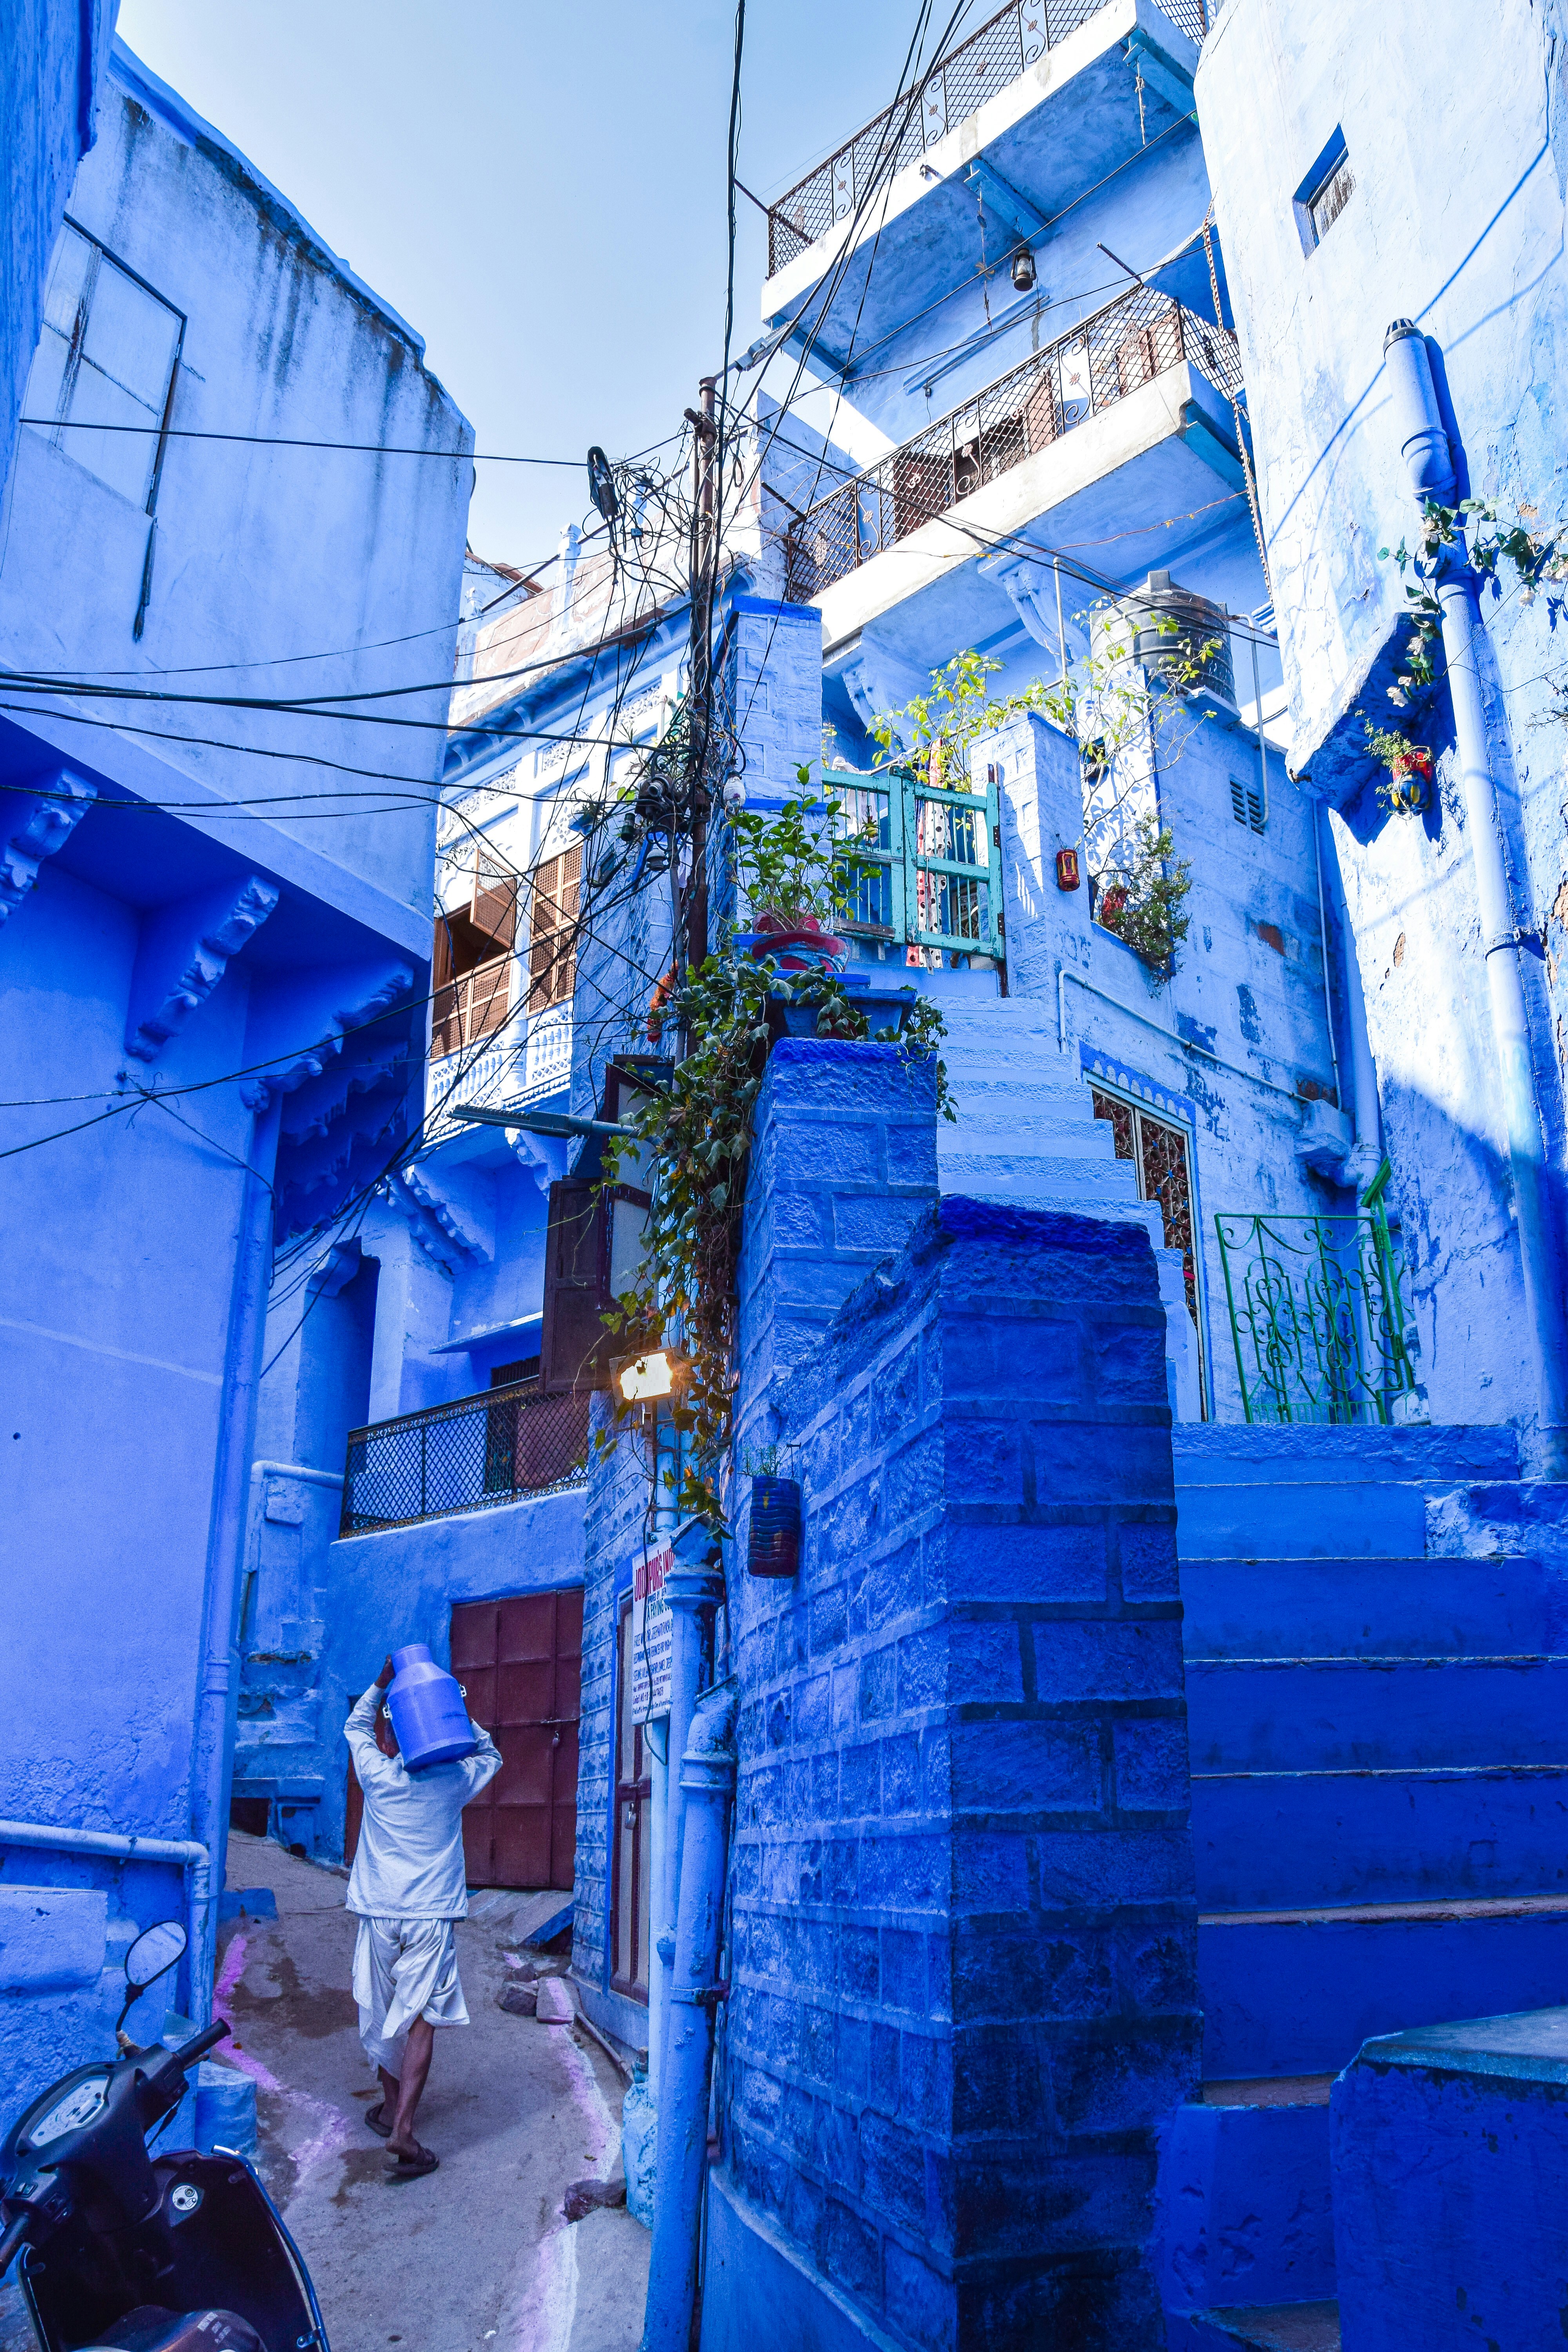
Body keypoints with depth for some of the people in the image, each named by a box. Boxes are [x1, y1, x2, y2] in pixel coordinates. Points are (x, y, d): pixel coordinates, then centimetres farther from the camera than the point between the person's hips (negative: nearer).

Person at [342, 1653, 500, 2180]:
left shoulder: (379, 1777, -1)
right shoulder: (454, 1781, 0)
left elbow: (356, 1727, 18)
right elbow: (490, 1754, 22)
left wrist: (381, 1684, 12)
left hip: (380, 1913, 1)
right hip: (433, 1917, -1)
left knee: (380, 2012, 17)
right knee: (420, 2019, -4)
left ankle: (392, 2104, 30)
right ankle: (403, 2129, -14)